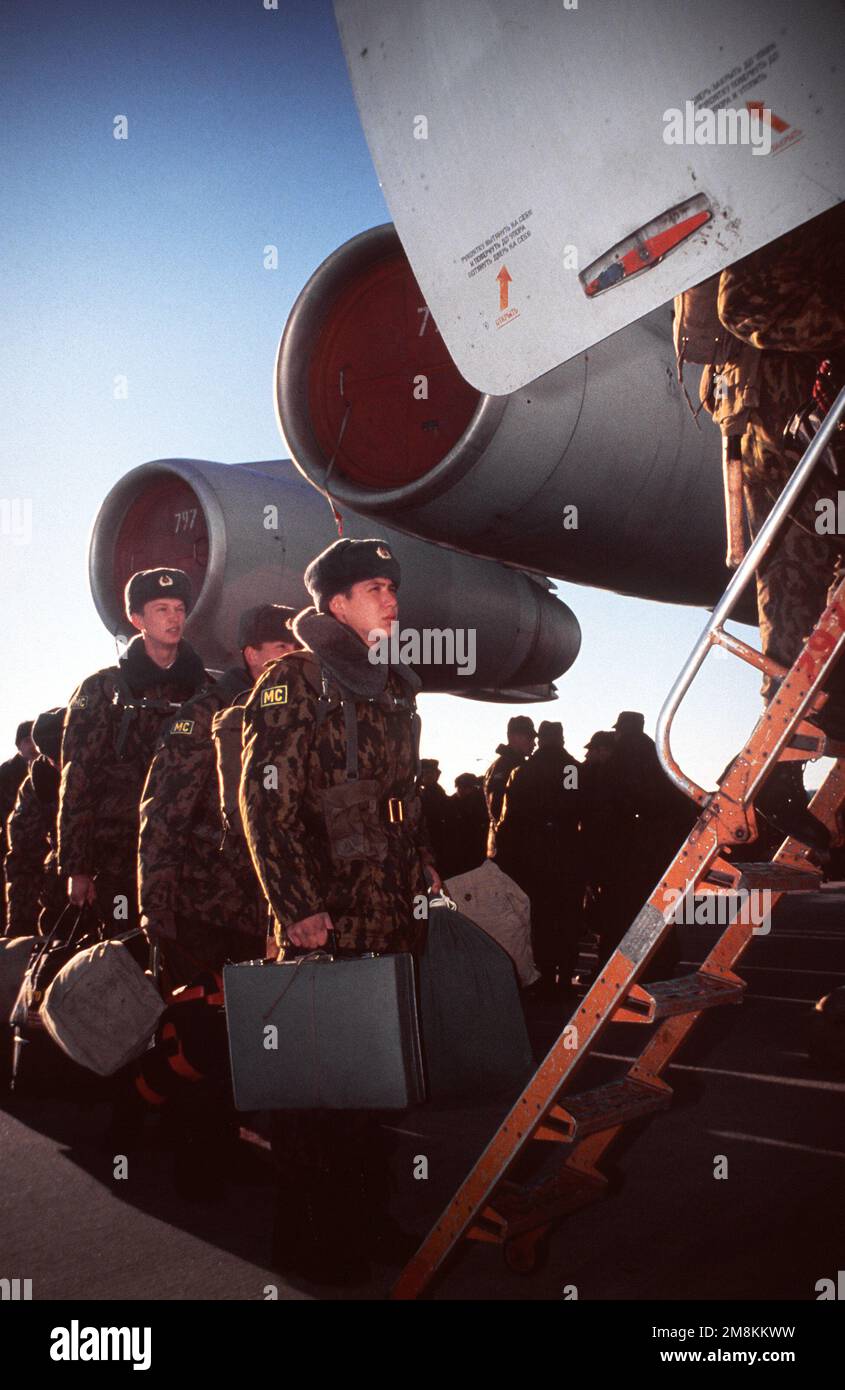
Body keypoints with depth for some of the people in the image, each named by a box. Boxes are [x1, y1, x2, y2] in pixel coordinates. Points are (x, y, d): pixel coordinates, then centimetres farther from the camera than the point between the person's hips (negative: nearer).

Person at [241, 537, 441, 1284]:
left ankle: (364, 1217, 28)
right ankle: (308, 1237, 16)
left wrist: (423, 867, 15)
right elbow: (266, 803, -14)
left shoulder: (393, 689, 16)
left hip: (391, 913, 7)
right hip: (326, 917, -7)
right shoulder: (292, 682, -8)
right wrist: (296, 908, -18)